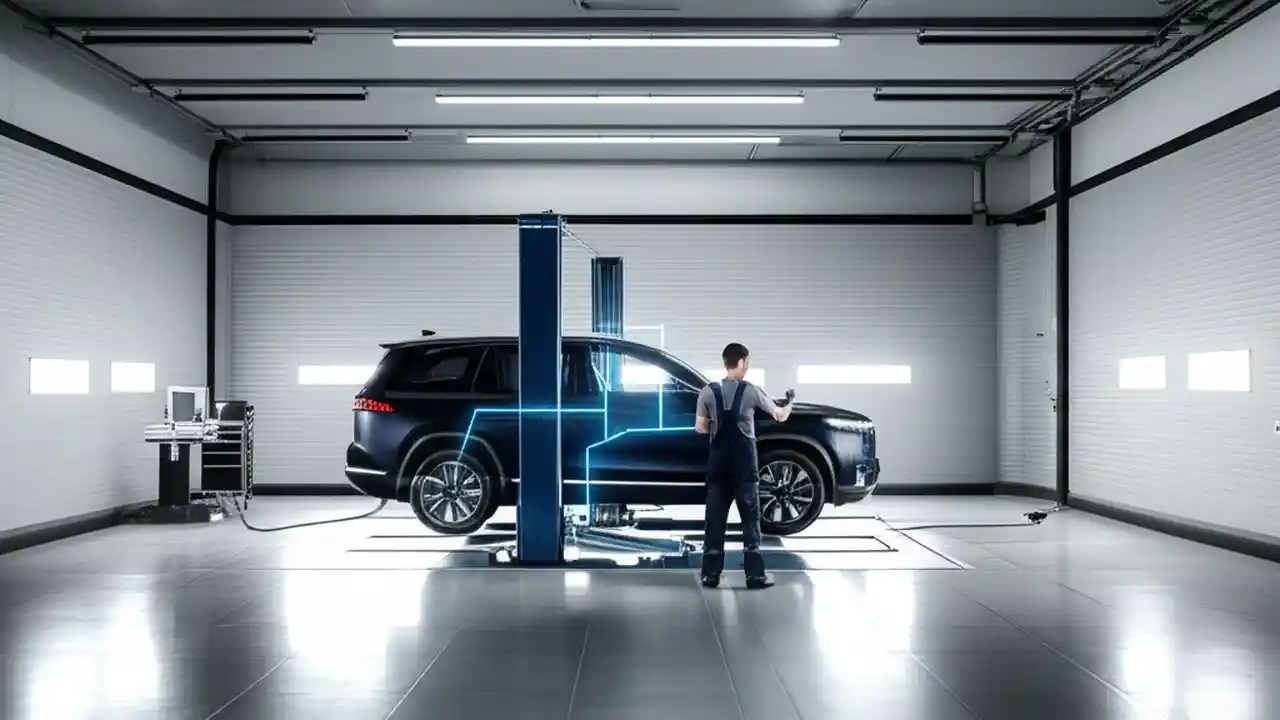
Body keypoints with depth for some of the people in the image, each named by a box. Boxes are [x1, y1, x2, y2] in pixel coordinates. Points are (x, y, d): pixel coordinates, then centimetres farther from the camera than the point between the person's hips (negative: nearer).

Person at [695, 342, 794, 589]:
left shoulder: (708, 392, 0)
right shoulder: (751, 391, -4)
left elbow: (700, 428, 5)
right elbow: (780, 416, 7)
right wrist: (790, 401, 28)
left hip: (718, 463, 2)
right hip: (744, 463, -2)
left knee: (715, 519, 6)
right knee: (751, 518, 4)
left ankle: (710, 575, 6)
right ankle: (755, 575, 3)